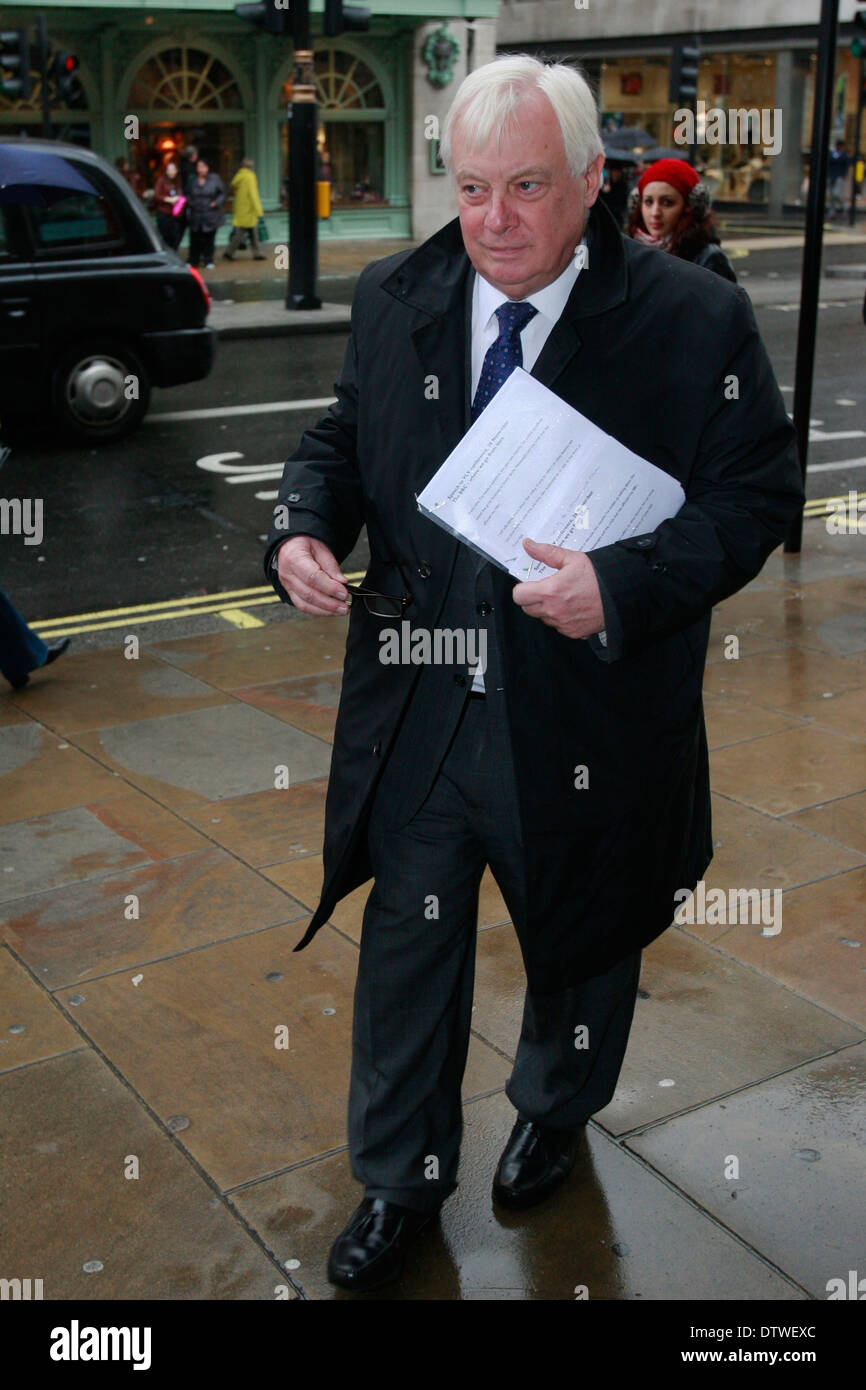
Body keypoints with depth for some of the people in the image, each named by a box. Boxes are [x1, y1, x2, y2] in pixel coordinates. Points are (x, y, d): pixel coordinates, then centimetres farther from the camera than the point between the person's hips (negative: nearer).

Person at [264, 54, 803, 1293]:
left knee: (580, 945, 21)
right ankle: (400, 1182, 38)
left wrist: (624, 586, -25)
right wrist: (302, 530, -10)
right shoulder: (393, 301, 0)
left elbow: (759, 492, -10)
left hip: (587, 728, -2)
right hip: (416, 714, 3)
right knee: (408, 951, 14)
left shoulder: (695, 321, -12)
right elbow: (341, 439, 11)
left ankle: (555, 1115, 54)